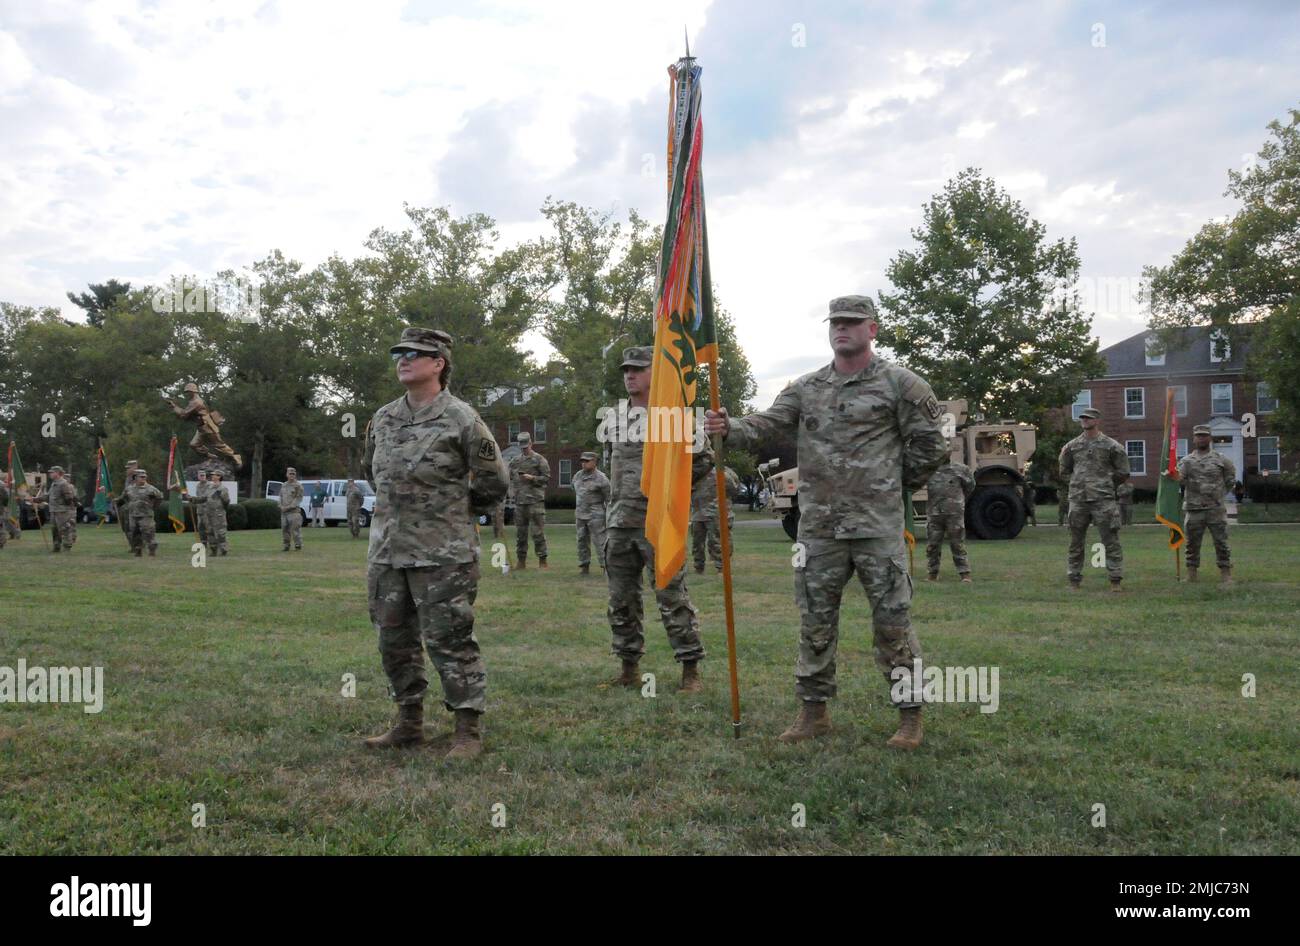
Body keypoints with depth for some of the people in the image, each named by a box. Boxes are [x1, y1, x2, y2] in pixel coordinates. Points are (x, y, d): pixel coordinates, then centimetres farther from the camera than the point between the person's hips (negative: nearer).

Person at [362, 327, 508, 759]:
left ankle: (468, 731, 7)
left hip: (443, 555, -6)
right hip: (385, 551, 7)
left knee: (449, 641, -4)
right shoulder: (383, 418, 10)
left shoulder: (461, 419, -8)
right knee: (394, 641, 13)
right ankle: (409, 723, 27)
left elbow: (493, 482, -1)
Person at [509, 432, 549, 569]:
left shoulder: (539, 459, 1)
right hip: (519, 501, 5)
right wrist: (515, 488, 6)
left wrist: (532, 478, -14)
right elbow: (511, 478, 23)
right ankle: (521, 560, 15)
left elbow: (547, 478, -2)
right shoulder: (515, 461, 16)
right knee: (520, 532, 8)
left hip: (535, 501, -5)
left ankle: (542, 560, -1)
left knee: (538, 532, -7)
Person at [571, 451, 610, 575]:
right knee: (582, 540, 8)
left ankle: (606, 565, -8)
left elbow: (609, 498, -8)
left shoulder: (601, 479, -10)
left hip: (595, 515, -6)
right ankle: (584, 566, 15)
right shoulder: (577, 476, 10)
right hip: (580, 515, 6)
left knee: (599, 541, -9)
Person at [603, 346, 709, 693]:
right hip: (619, 523, 6)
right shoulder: (613, 418, 13)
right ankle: (629, 668, 21)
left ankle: (691, 669, 5)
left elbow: (704, 459, 2)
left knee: (673, 597, -3)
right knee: (621, 600, 10)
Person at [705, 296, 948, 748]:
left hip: (878, 526, -4)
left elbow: (930, 444, 3)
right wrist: (730, 428, -20)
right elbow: (767, 424, 0)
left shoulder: (900, 384, -1)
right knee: (815, 618, 10)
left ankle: (910, 715, 14)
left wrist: (894, 487, 7)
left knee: (892, 620, 1)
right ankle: (813, 711, 22)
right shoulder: (806, 388, 10)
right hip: (817, 525, 4)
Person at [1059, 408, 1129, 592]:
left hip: (1103, 500, -3)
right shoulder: (1072, 446, 10)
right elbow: (1064, 471, 20)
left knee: (1111, 541, -3)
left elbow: (1123, 473, 8)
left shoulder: (1110, 446, 2)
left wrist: (1106, 483, 8)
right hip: (1078, 500, 3)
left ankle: (1115, 580, 3)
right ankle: (1074, 581, 13)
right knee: (1075, 542, 6)